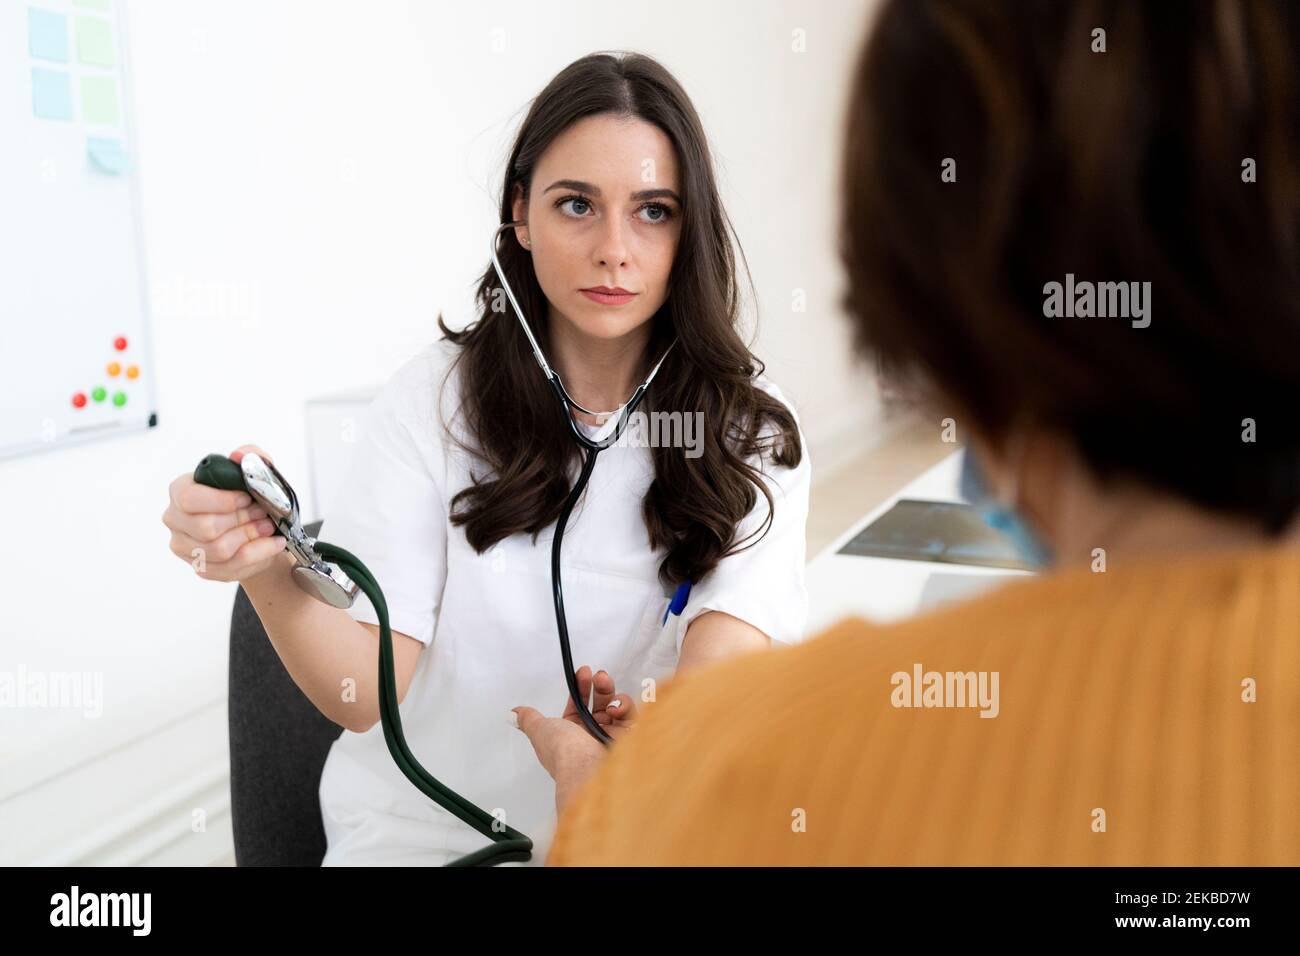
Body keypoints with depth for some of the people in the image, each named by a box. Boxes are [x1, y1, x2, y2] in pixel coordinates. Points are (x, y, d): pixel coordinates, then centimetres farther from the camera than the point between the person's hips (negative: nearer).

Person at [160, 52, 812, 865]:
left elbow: (725, 663, -16)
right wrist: (274, 574, -31)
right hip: (420, 833, 0)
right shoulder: (431, 400, -6)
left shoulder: (749, 425, -4)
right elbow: (365, 692, -12)